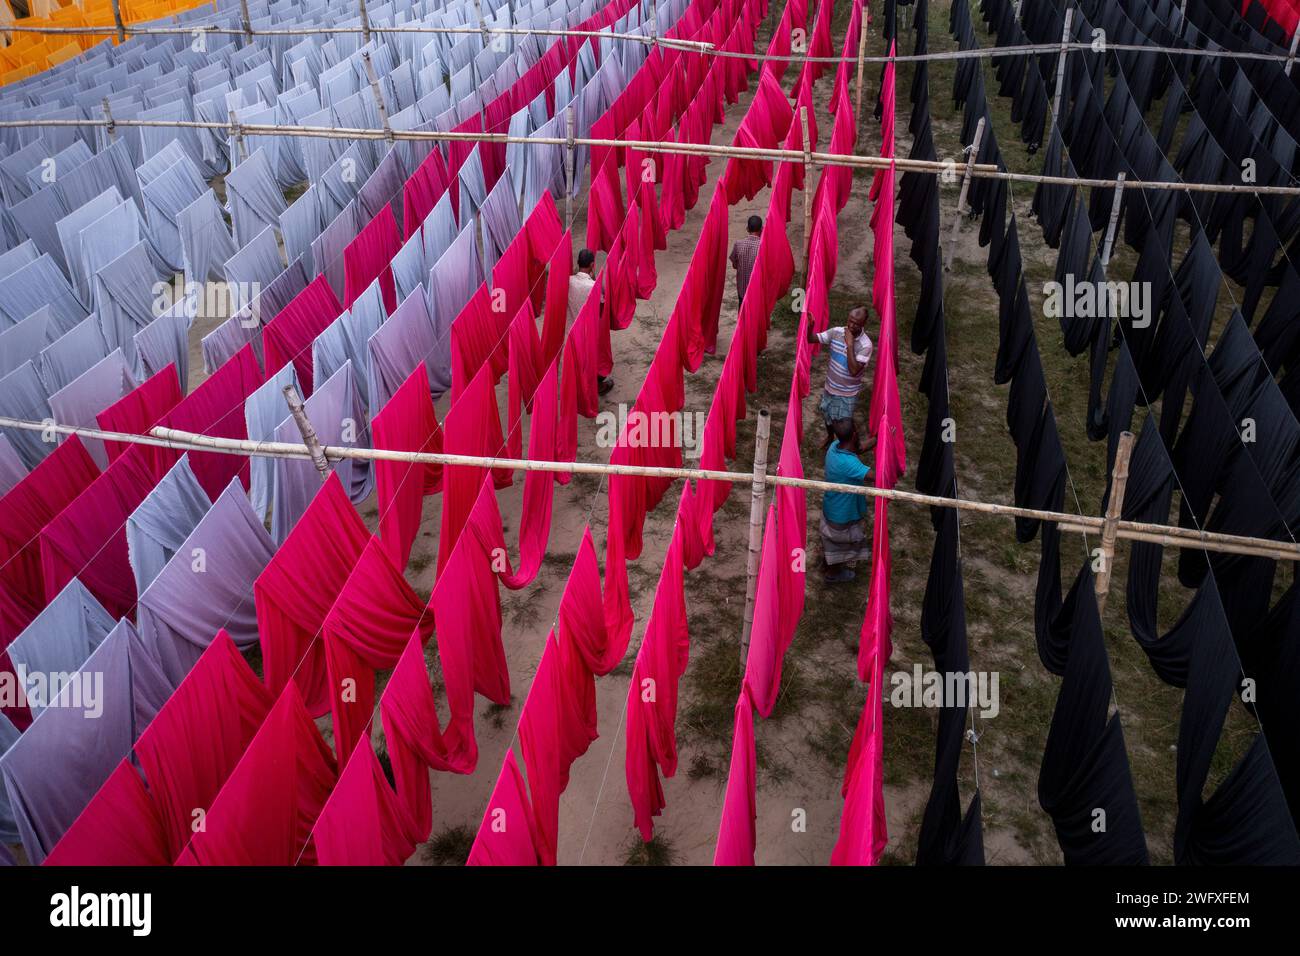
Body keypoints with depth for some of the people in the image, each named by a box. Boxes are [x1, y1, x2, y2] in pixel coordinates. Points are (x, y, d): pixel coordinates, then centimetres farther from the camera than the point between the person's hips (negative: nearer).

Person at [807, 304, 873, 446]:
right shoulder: (836, 332, -13)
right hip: (830, 386, 5)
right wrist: (810, 326, -30)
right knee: (826, 415, 27)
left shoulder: (865, 345, -27)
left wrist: (850, 344, -37)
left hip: (847, 393, -5)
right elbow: (811, 339, -8)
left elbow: (854, 371, -35)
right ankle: (830, 436, 57)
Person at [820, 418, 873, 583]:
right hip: (842, 513, -8)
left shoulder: (835, 446, -15)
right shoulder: (848, 463, -41)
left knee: (832, 540, 31)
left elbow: (860, 447, 2)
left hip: (831, 505, 8)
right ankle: (832, 573, 44)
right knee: (840, 543, 20)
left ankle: (828, 565, 55)